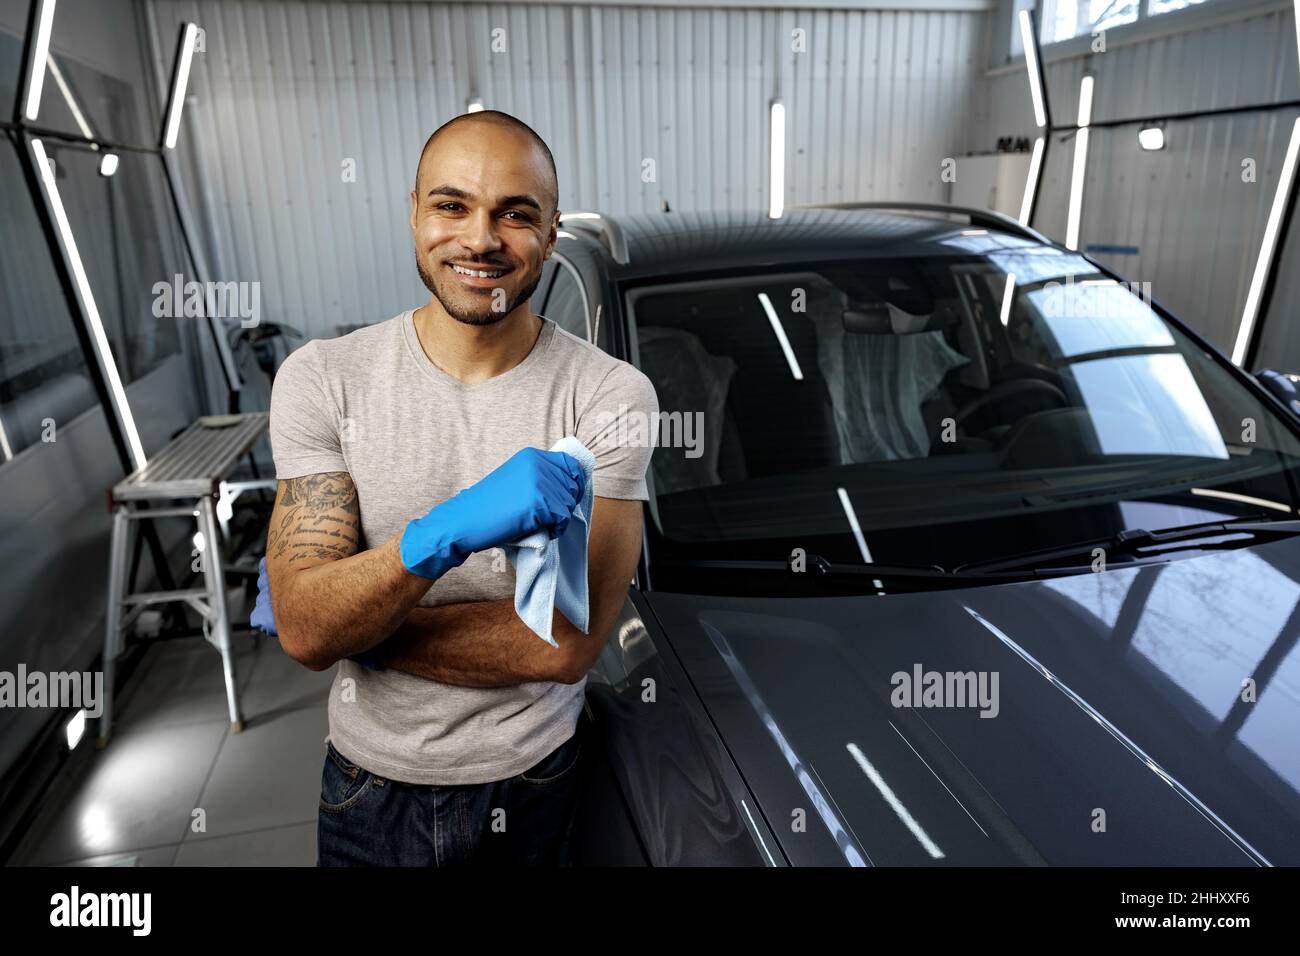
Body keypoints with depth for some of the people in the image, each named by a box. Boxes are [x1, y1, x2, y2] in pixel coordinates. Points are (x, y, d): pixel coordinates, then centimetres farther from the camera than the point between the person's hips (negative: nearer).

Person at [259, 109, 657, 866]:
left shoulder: (612, 395, -16)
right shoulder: (322, 378, -12)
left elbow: (567, 644, -21)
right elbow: (304, 630, -19)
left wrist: (344, 622, -18)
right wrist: (443, 534, -38)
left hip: (531, 783, -1)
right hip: (369, 784, 2)